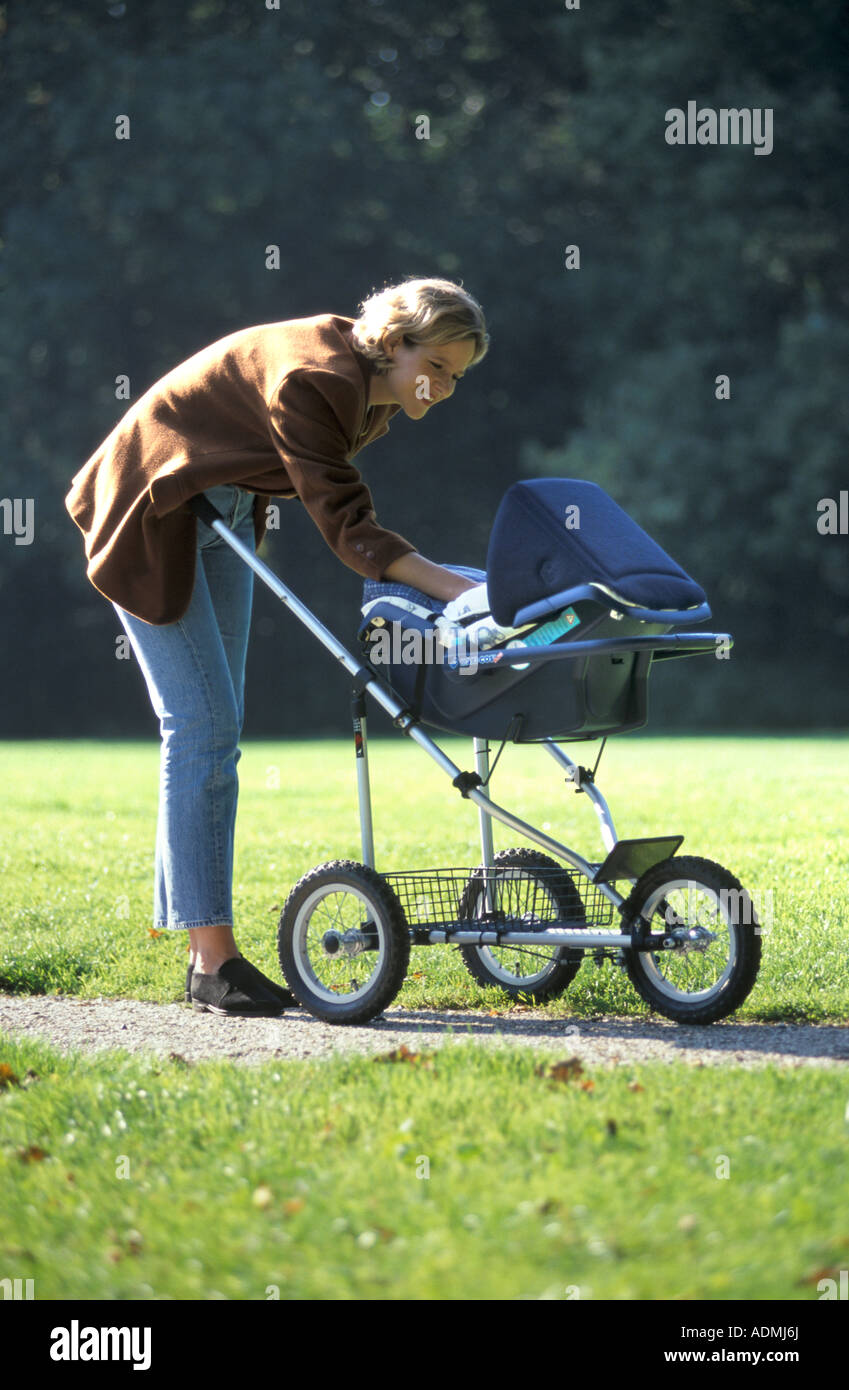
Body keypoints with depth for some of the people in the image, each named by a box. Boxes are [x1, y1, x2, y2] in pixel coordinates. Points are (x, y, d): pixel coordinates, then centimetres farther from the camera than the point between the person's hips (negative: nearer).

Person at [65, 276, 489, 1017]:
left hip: (222, 512, 9)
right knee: (203, 727, -13)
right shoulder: (311, 377, -30)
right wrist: (454, 587, -40)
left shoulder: (370, 392, -3)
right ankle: (214, 960, -11)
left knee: (217, 732, 6)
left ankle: (209, 954, 8)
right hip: (153, 512, -9)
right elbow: (343, 522, -34)